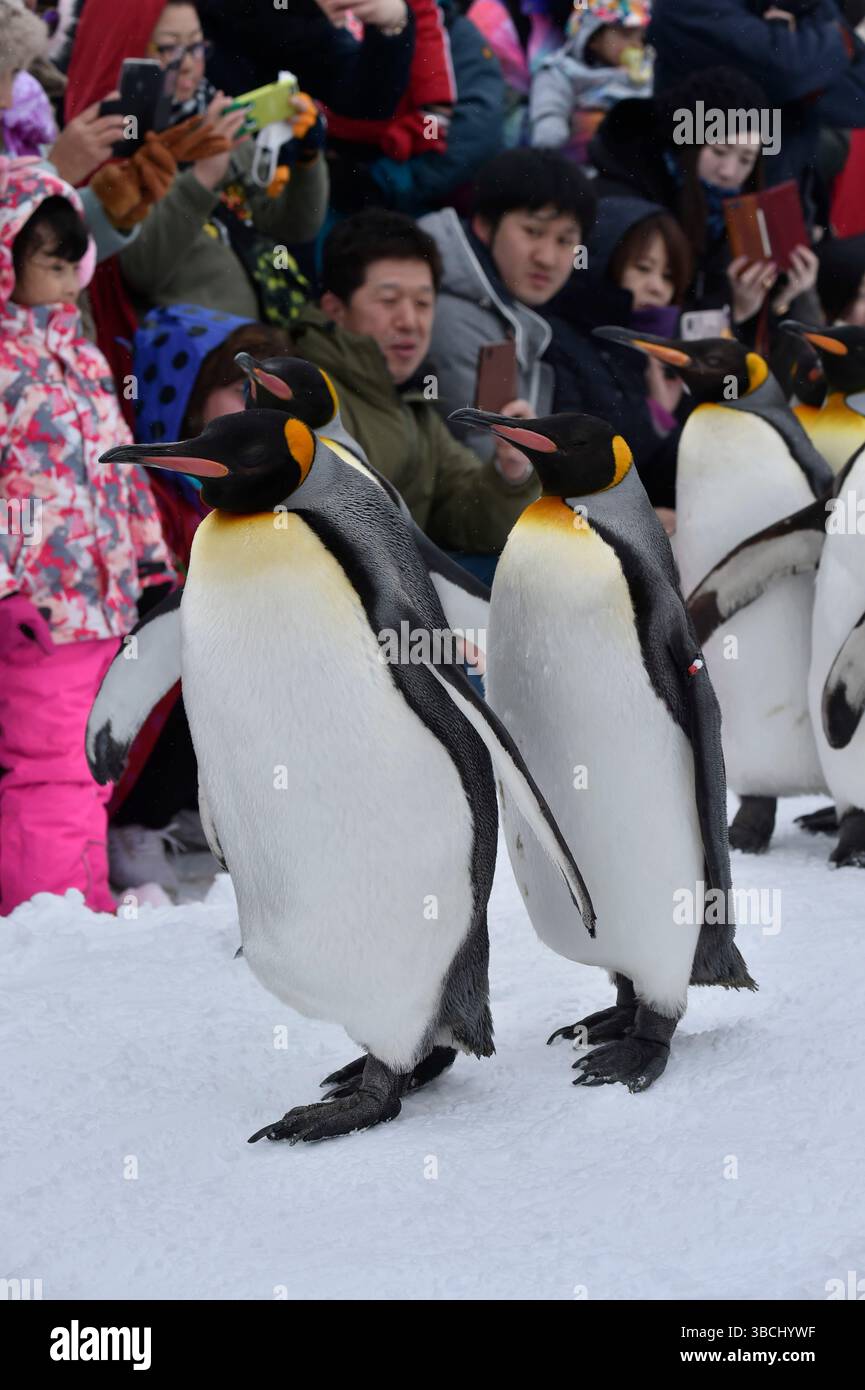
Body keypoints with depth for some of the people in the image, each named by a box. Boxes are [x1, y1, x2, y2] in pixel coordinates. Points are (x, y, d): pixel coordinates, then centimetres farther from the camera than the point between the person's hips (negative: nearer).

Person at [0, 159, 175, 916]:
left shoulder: (76, 353, 16)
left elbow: (119, 458, 23)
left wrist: (149, 555, 24)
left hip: (103, 596, 9)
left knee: (88, 761, 14)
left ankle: (87, 897, 23)